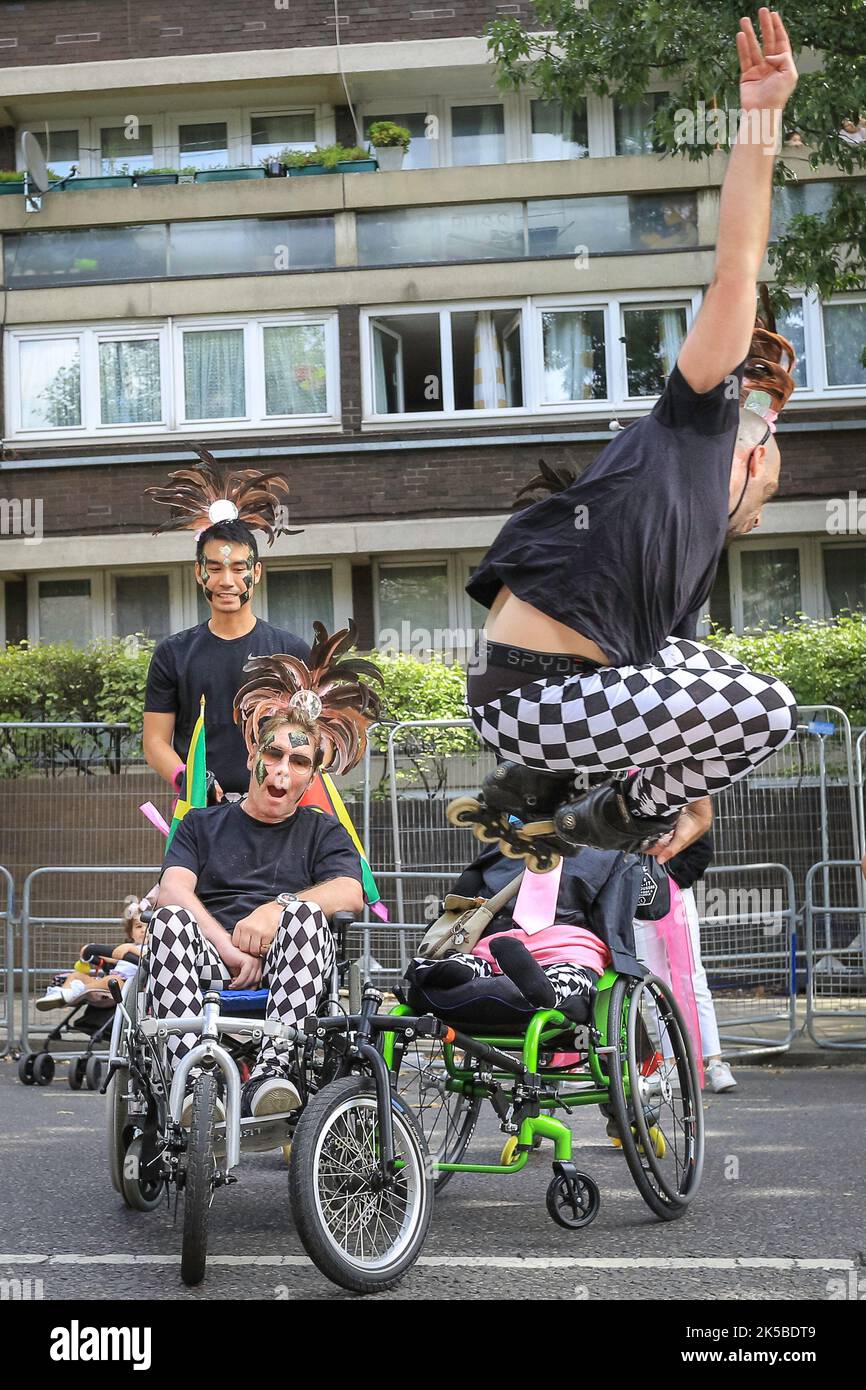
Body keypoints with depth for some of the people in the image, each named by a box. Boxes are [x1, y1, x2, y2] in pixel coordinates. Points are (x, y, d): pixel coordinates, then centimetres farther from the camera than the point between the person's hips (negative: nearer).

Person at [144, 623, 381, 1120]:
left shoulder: (323, 832, 23)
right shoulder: (204, 825, 24)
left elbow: (350, 894, 2)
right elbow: (173, 888, 4)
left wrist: (278, 909, -18)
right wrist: (228, 948, -15)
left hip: (292, 968, 0)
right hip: (210, 968, 1)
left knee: (305, 915, -32)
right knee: (171, 919, -30)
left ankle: (273, 1072, -45)